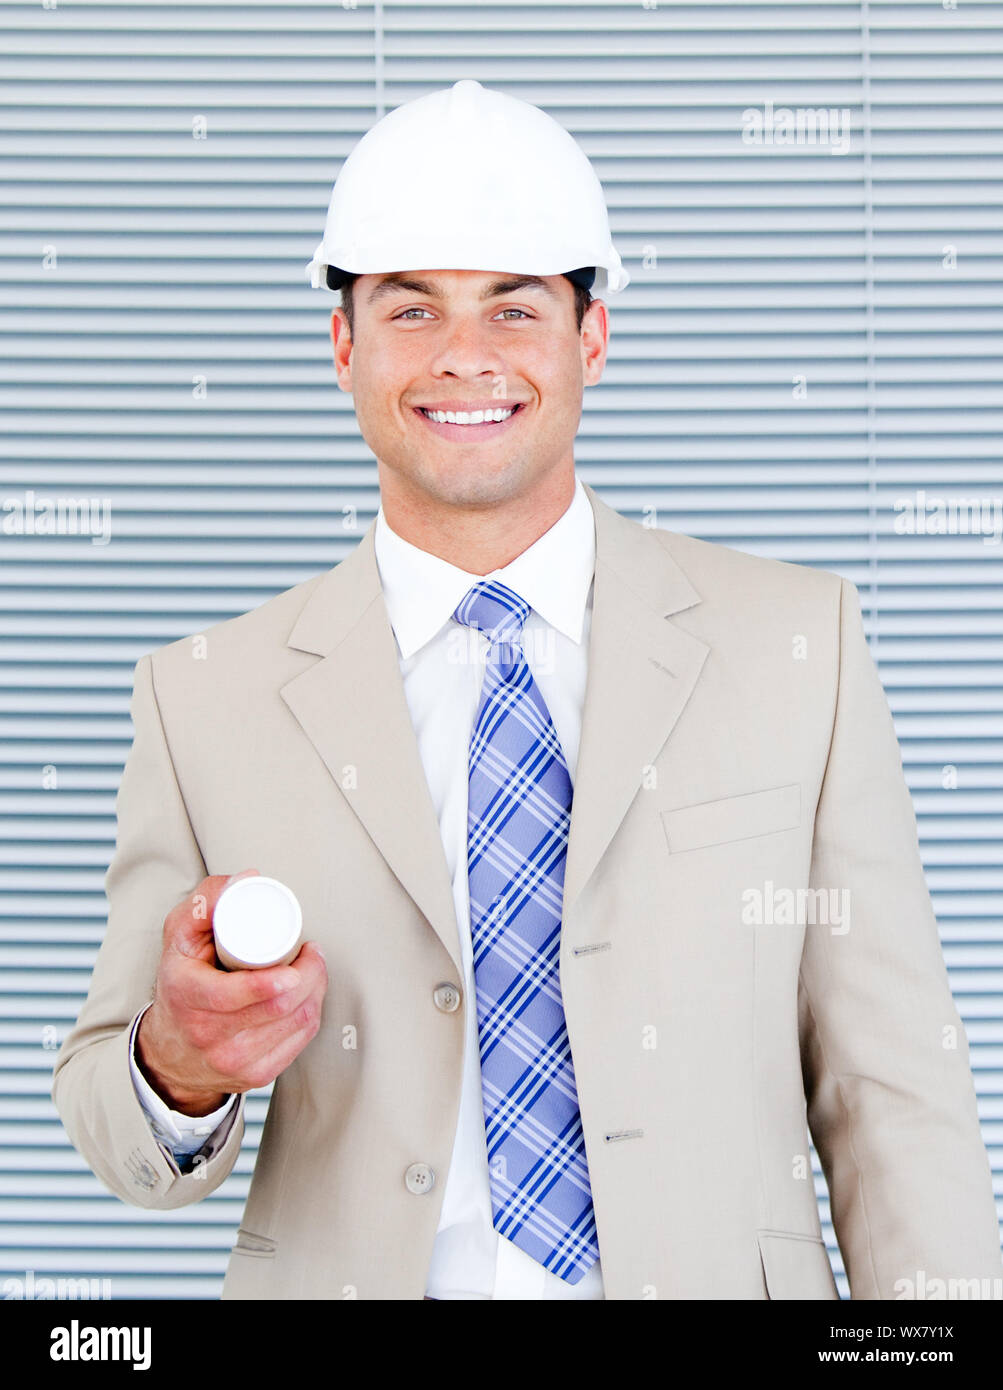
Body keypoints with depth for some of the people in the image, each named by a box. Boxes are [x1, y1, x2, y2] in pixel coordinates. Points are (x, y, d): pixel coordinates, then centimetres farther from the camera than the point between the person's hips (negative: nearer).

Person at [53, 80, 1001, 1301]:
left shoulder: (796, 644, -2)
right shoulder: (204, 700, -2)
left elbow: (891, 1095, -3)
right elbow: (117, 1131, 1)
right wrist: (176, 1067, -20)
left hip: (718, 1279, 0)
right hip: (342, 1279, 0)